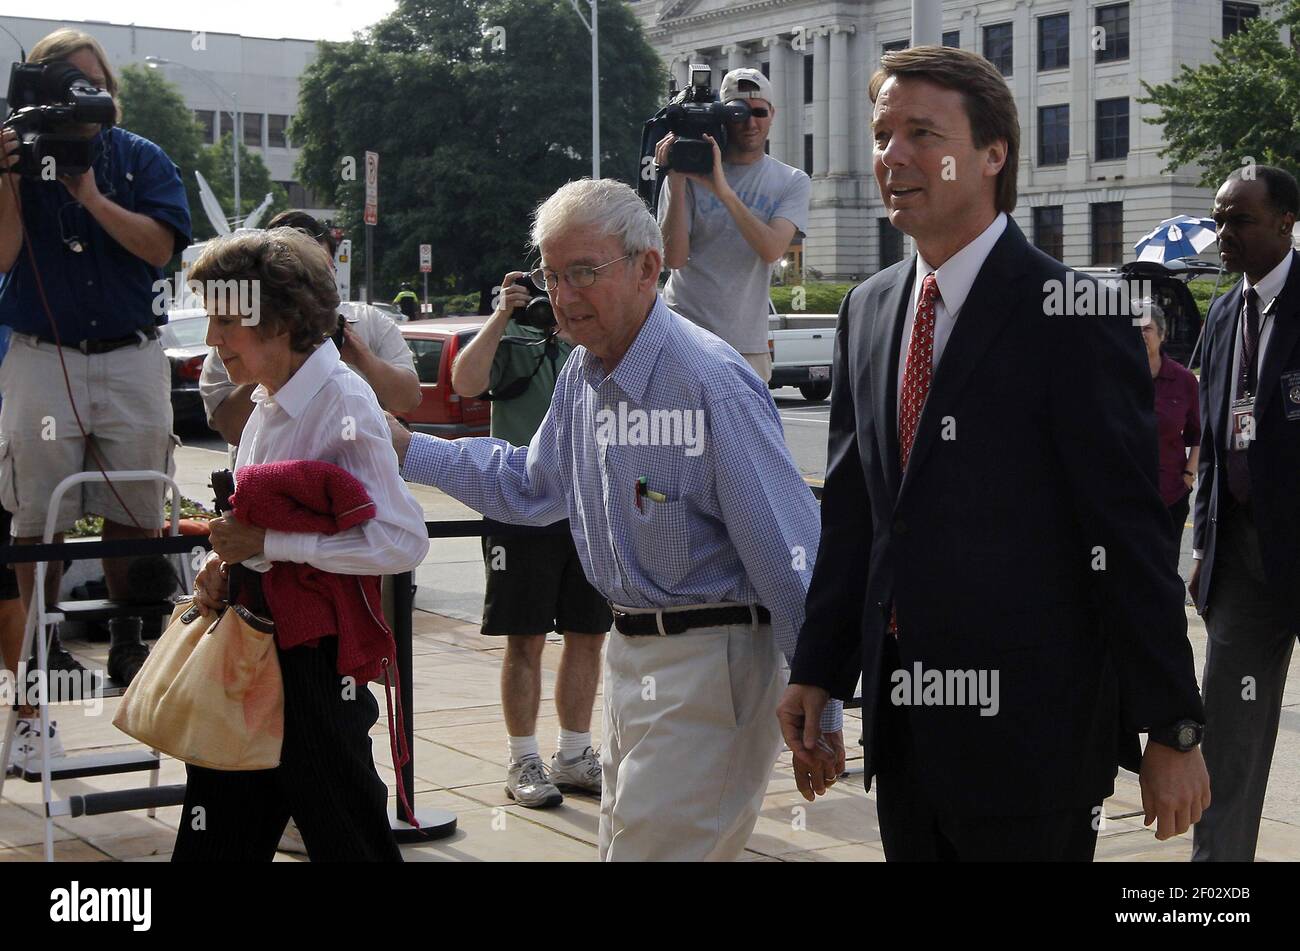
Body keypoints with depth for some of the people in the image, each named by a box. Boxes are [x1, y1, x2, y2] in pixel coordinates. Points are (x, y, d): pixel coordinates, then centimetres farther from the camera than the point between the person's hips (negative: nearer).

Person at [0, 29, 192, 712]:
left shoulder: (142, 160, 6)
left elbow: (159, 246, -8)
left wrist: (90, 194, -15)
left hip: (131, 356, 1)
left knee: (134, 515, 3)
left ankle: (130, 644, 14)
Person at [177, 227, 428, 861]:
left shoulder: (343, 406, -19)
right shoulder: (270, 402, 8)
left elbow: (403, 541, -28)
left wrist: (265, 543, -26)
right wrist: (224, 560, -1)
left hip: (316, 660, -8)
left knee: (346, 837, 7)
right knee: (217, 838, 16)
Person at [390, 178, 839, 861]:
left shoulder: (711, 383, -22)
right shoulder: (581, 374, 6)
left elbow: (790, 557, -20)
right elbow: (529, 485, 24)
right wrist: (403, 446, 18)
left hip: (709, 663, -9)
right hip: (631, 651, 9)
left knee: (656, 851, -7)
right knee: (624, 843, 21)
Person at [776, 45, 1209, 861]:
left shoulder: (1072, 313, -11)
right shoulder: (867, 311, 10)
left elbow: (1131, 538, -12)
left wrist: (1172, 731, -12)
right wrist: (818, 670, 9)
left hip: (1030, 733, -6)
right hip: (902, 721, 6)